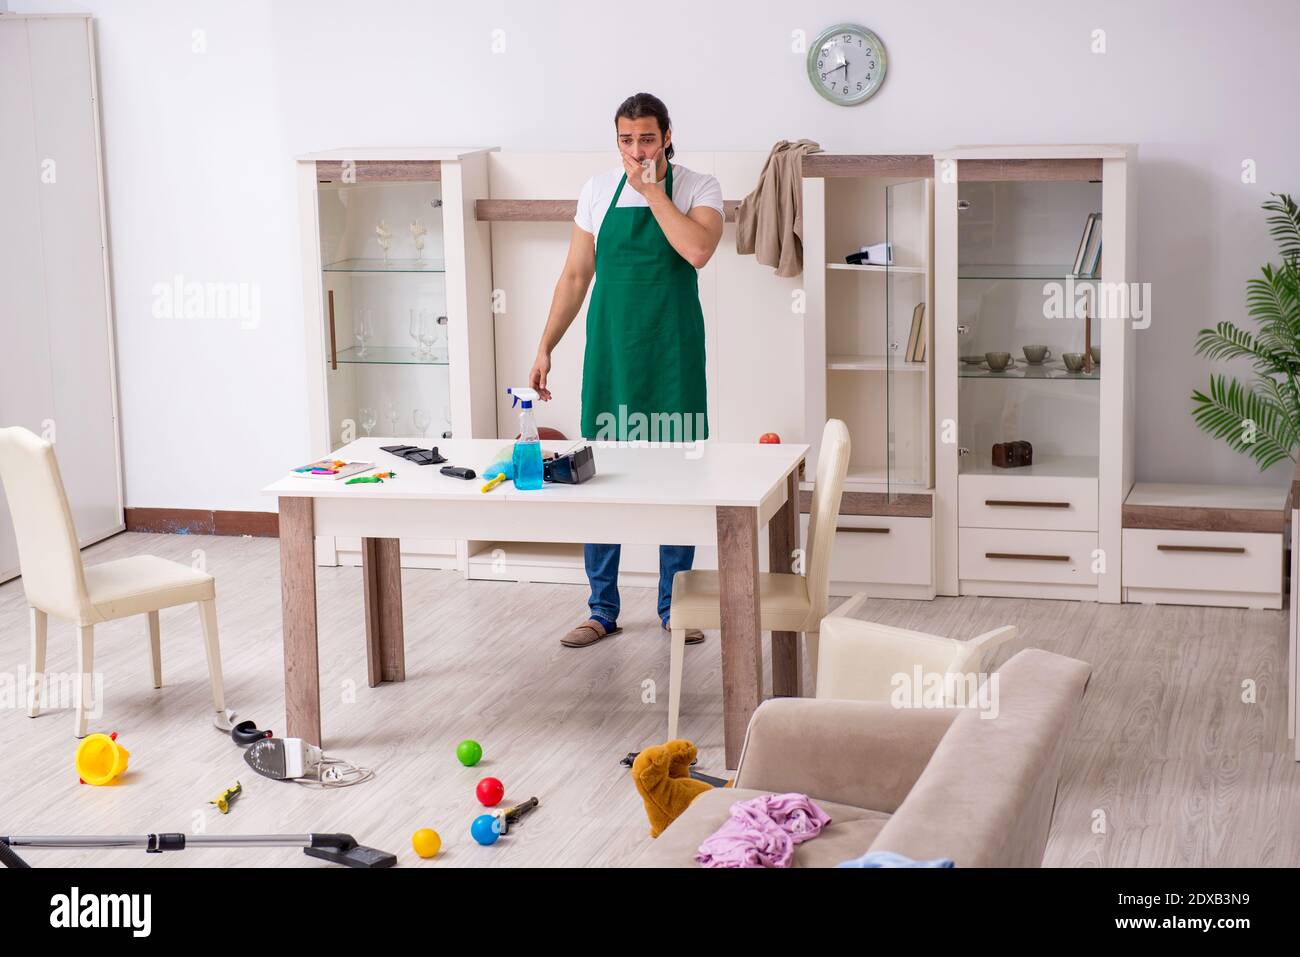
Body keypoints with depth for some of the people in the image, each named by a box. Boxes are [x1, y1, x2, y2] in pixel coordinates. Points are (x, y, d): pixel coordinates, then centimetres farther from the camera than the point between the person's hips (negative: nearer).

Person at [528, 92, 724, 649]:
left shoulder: (698, 188, -2)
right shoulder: (598, 191, 6)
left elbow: (698, 251, -22)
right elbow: (575, 276, 10)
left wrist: (652, 189, -16)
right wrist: (546, 347, 6)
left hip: (673, 354, -2)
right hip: (609, 353, 2)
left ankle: (673, 606, 17)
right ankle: (602, 610, 15)